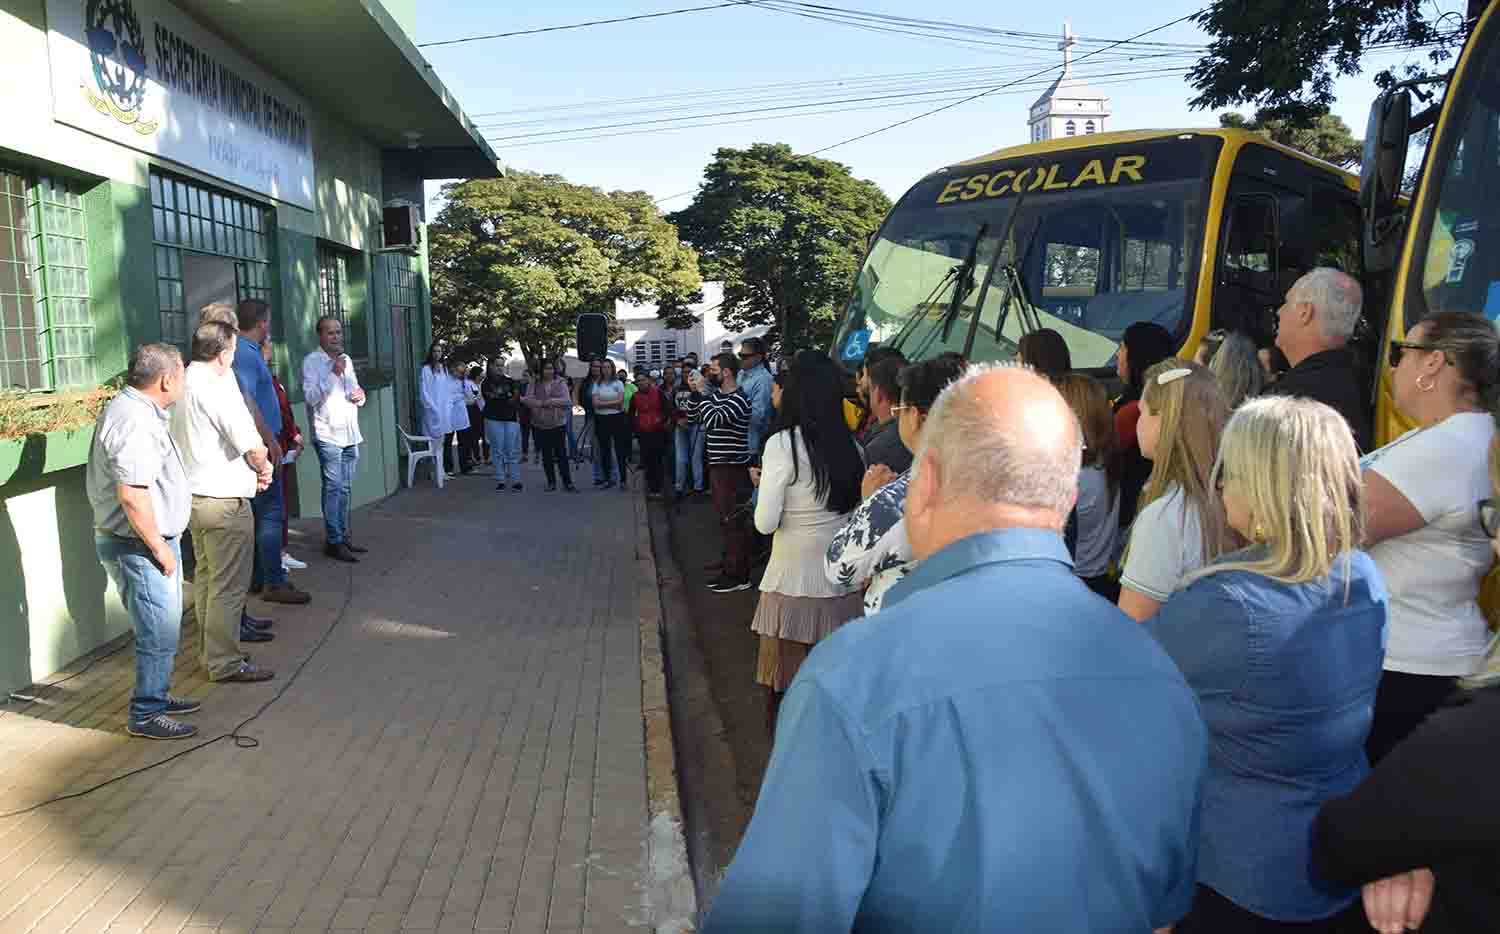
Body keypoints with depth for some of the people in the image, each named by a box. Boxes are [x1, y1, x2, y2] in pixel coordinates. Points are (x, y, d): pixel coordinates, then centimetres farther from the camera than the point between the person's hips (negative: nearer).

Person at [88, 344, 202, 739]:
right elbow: (132, 495, -27)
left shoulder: (137, 409, 10)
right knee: (160, 635, -2)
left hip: (152, 541, 11)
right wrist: (159, 547, -20)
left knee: (161, 629, 21)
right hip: (139, 547, -11)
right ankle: (146, 715, 9)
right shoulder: (134, 420, -23)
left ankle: (156, 695, 35)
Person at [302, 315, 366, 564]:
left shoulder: (346, 359, 18)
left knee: (346, 489, 11)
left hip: (350, 434, 7)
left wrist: (360, 396, 2)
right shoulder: (312, 361, -5)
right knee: (333, 487, -8)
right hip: (328, 434, -7)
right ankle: (334, 541, -5)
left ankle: (343, 536, 19)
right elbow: (311, 396, -16)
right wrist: (333, 373, -22)